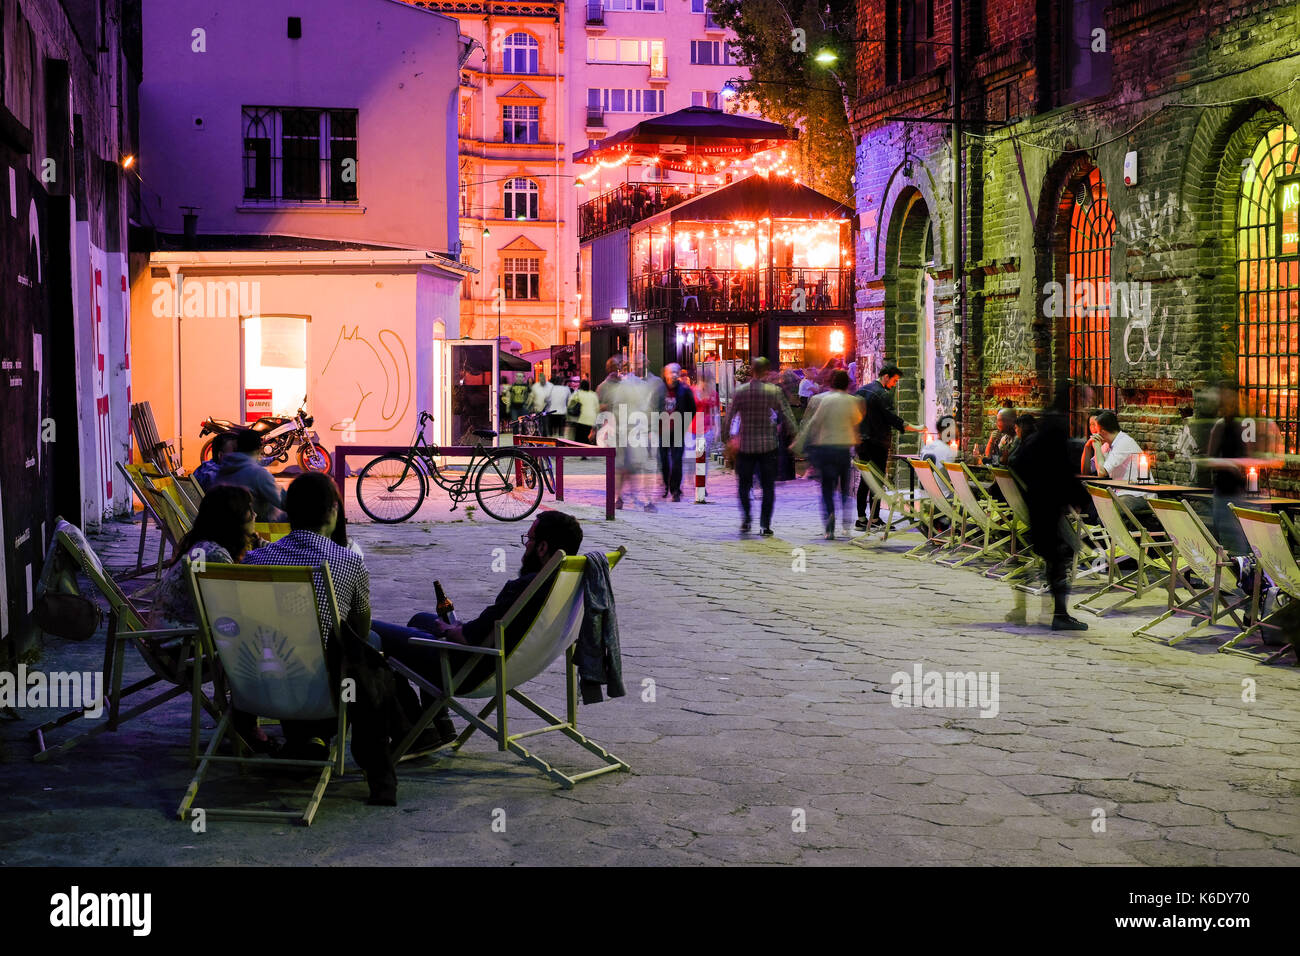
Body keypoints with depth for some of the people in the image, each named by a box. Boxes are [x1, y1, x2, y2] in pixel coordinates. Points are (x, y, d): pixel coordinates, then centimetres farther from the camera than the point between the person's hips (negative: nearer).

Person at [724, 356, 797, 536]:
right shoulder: (774, 391, -5)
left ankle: (746, 520, 2)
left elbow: (729, 417, 2)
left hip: (745, 446, 1)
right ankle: (765, 525, 3)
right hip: (768, 445, -1)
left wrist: (725, 436, 14)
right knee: (768, 487, 7)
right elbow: (787, 416, -2)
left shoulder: (740, 391, -2)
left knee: (744, 484, 15)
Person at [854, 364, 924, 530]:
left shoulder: (862, 390, 12)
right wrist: (913, 428, -13)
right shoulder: (883, 395, -13)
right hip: (877, 444, -8)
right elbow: (892, 419, -18)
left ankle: (861, 518, 12)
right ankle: (874, 518, -2)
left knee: (865, 480, 12)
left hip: (861, 442, 8)